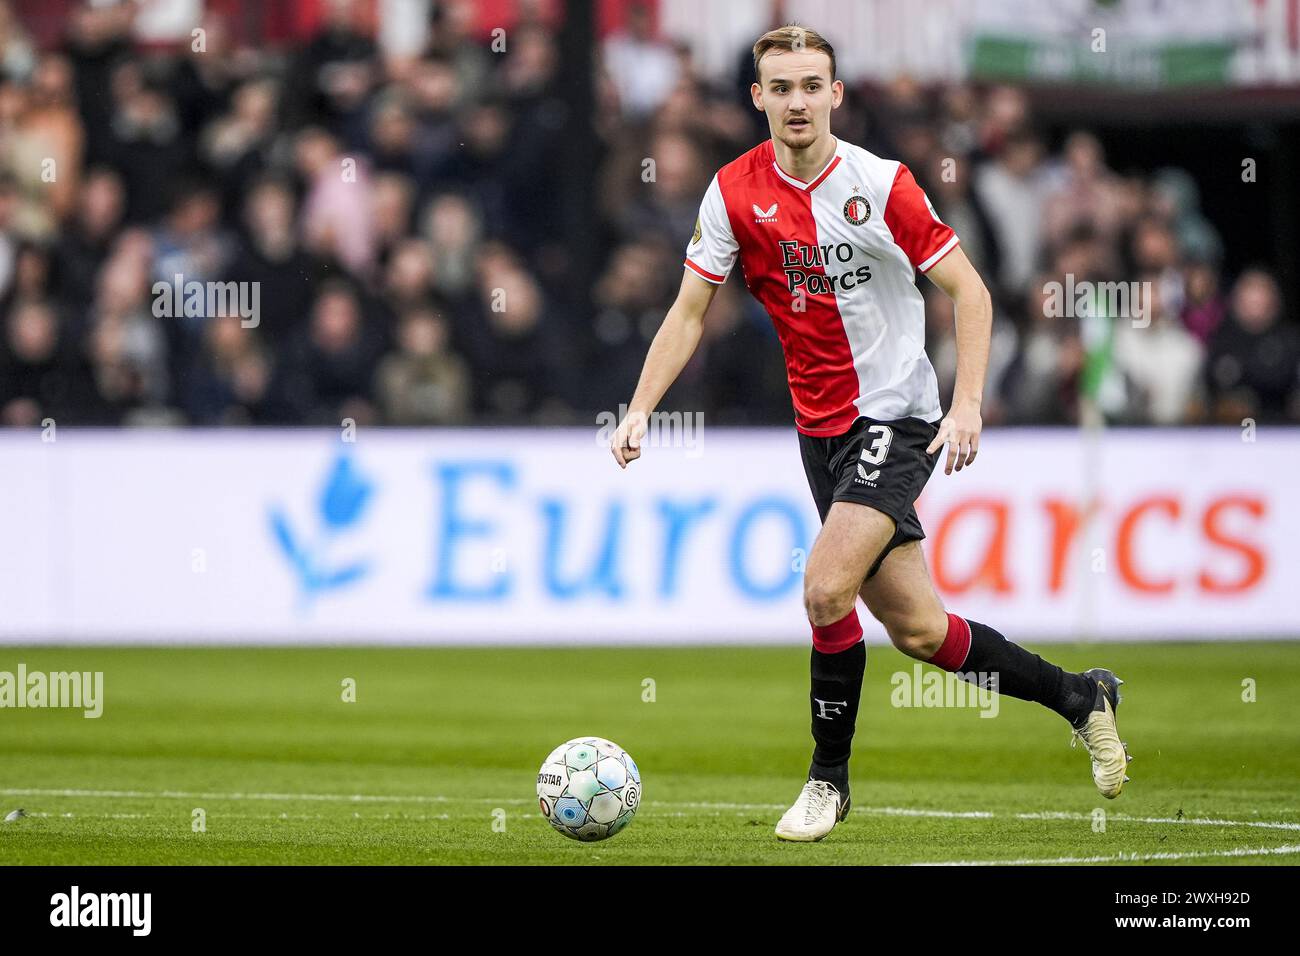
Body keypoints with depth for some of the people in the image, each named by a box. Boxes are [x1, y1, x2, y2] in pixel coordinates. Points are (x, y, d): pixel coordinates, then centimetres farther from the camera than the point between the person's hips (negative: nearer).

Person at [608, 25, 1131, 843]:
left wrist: (968, 405, -18)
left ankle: (829, 778, -2)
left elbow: (969, 292, -8)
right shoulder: (735, 192, -1)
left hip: (896, 416, -5)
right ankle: (1079, 697, 28)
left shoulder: (881, 185, -12)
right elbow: (690, 311, 5)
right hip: (821, 428, 5)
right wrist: (641, 408, -7)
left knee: (827, 590, -21)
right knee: (915, 629, 7)